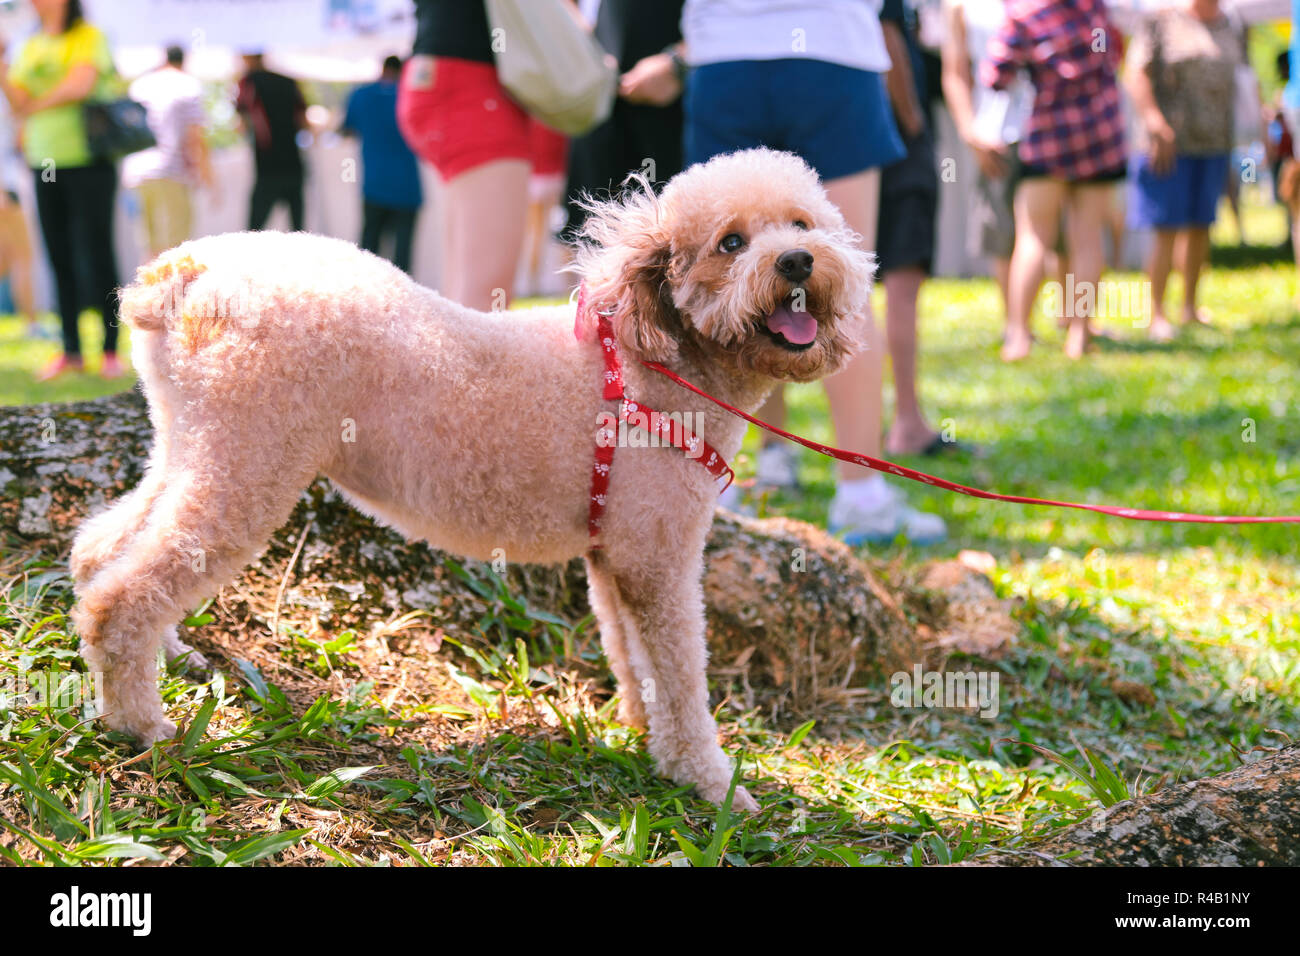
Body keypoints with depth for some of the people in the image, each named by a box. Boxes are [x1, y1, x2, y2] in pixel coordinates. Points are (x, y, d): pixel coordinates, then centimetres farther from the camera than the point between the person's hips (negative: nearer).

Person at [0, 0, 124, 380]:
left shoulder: (88, 36, -2)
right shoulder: (31, 47, 15)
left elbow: (80, 84, -17)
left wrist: (36, 105, -6)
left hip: (88, 161, -5)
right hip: (46, 165, 5)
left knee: (96, 255, -5)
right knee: (60, 259, 5)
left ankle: (111, 351, 1)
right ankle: (71, 351, 11)